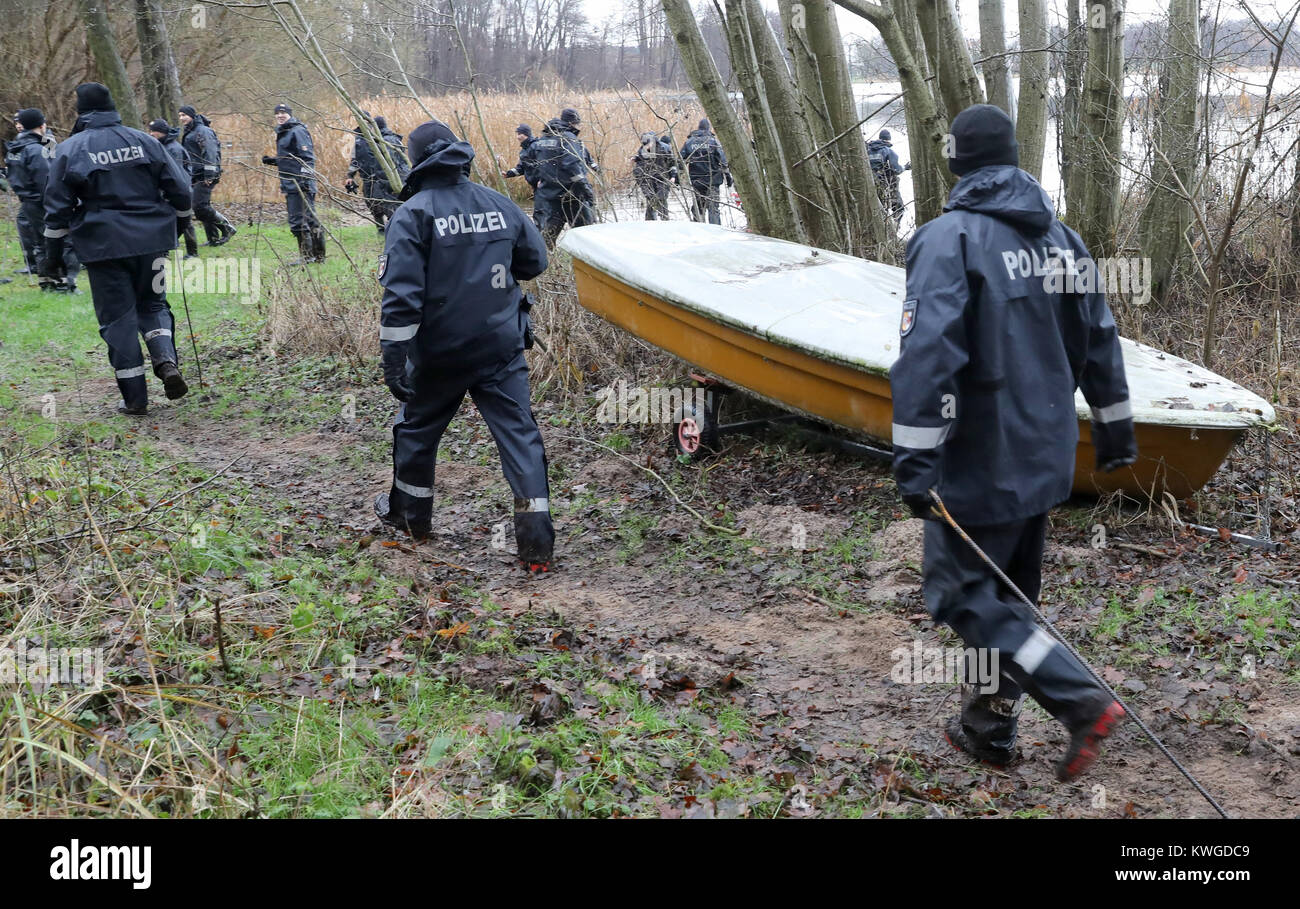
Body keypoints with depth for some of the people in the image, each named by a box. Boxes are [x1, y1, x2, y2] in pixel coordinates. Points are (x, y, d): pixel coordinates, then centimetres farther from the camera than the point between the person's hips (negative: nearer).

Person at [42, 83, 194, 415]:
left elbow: (57, 207, -1)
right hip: (151, 241, 3)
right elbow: (179, 188, 5)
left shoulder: (71, 149, -2)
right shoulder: (144, 141, 4)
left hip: (104, 247, -2)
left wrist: (53, 254, 6)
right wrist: (185, 227, 18)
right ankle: (167, 360, -8)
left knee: (118, 317, 5)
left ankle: (135, 397, 4)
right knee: (152, 304, 19)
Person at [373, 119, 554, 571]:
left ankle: (410, 512, 39)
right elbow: (535, 260, 14)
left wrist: (393, 356, -16)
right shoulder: (499, 204, 2)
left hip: (440, 353, -2)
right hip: (502, 348, 2)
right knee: (518, 433, 2)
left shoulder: (413, 214, -11)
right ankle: (536, 541, -4)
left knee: (418, 428, 21)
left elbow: (401, 292, -18)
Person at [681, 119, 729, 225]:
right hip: (712, 180, -2)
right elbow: (723, 160, -5)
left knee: (697, 207, 10)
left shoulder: (689, 142, 5)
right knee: (713, 207, -2)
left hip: (696, 181, 2)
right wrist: (727, 175, 1)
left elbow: (681, 160, 5)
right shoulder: (713, 141, -2)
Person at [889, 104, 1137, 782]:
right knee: (1008, 592, 18)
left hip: (980, 466, -8)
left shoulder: (949, 238, -14)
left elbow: (928, 354, -24)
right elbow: (1099, 338, 15)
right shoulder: (1060, 236, 9)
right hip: (1047, 458, 8)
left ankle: (1082, 702, -5)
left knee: (959, 592, 2)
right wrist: (1114, 426, 25)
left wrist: (915, 460, -23)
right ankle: (989, 726, 28)